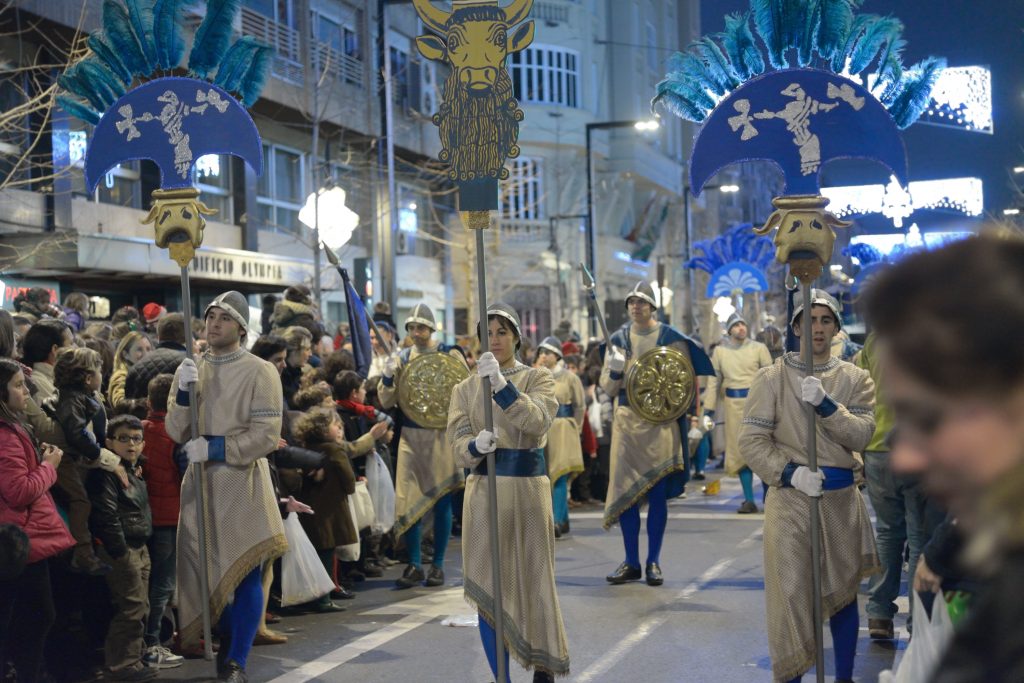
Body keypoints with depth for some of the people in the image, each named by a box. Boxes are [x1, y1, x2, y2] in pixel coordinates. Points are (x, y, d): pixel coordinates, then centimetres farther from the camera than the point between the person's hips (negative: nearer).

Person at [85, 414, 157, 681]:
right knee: (131, 608, -9)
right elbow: (106, 516, -21)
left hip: (139, 549, 10)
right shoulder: (106, 473, -14)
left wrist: (141, 547, 16)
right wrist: (119, 551, -21)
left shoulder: (134, 473, 17)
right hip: (121, 550, -10)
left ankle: (132, 658, 24)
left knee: (140, 608, 14)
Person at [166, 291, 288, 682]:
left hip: (242, 481, -4)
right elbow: (176, 433, 4)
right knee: (206, 568, 9)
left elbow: (267, 435, -12)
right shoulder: (191, 369, 9)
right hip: (199, 479, 4)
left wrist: (215, 448, -18)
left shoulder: (259, 372, -6)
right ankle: (227, 642, 28)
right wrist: (184, 394, -12)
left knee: (245, 573, -3)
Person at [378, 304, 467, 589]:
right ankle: (414, 565, 9)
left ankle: (438, 565, 12)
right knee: (408, 500, 0)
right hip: (410, 437, 2)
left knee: (442, 500, 2)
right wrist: (388, 376, -12)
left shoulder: (450, 354, 0)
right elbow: (386, 402, 5)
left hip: (442, 435, -2)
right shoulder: (402, 358, 7)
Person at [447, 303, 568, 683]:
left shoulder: (537, 379, 2)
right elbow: (457, 443, -3)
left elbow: (537, 420, -20)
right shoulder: (465, 388, 8)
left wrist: (501, 384, -32)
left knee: (533, 579, 6)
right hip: (483, 490, 2)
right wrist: (476, 445, -26)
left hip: (527, 488, -2)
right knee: (487, 588, 1)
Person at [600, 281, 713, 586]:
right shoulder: (618, 339, 8)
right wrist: (614, 370, -13)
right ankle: (631, 563, 11)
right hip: (627, 422, 3)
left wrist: (687, 413, -9)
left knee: (657, 494, 1)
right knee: (625, 492, 2)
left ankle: (654, 562, 11)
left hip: (661, 423, -2)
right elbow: (608, 388, 7)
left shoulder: (671, 338, 0)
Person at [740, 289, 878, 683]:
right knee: (791, 595, -4)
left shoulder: (855, 379, 6)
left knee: (843, 593, 15)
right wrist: (790, 472, -20)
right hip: (791, 497, -3)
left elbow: (862, 435, -8)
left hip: (842, 498, 3)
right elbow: (752, 441, -7)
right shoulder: (772, 378, -2)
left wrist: (825, 403, -21)